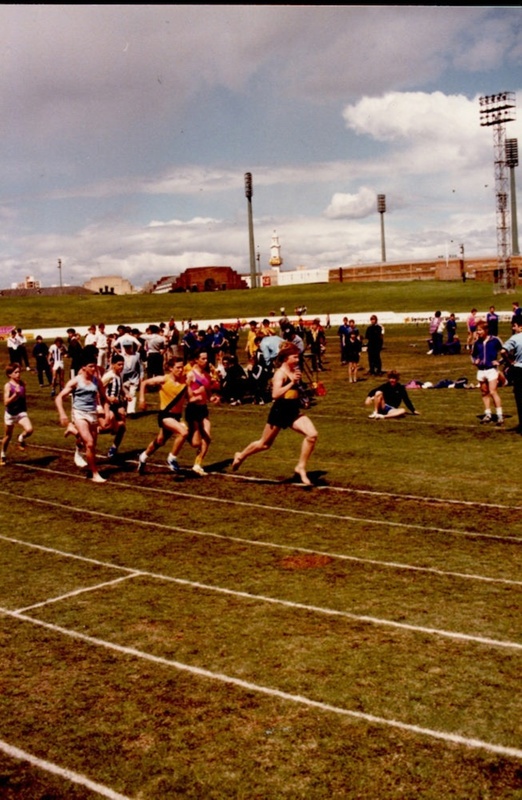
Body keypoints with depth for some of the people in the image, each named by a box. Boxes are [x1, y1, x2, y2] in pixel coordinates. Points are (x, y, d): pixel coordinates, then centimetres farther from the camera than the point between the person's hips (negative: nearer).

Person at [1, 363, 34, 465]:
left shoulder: (22, 383, 0)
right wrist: (15, 394, -32)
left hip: (21, 412, 3)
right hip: (10, 414, -2)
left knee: (29, 430, -23)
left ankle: (21, 439, 11)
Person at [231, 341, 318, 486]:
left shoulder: (294, 371, 6)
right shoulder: (280, 373, -16)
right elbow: (275, 394, -32)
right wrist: (292, 383, -35)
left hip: (294, 412, 6)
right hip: (279, 412, -6)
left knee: (312, 435, -15)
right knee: (265, 443, 12)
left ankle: (301, 468, -3)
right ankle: (241, 456, 38)